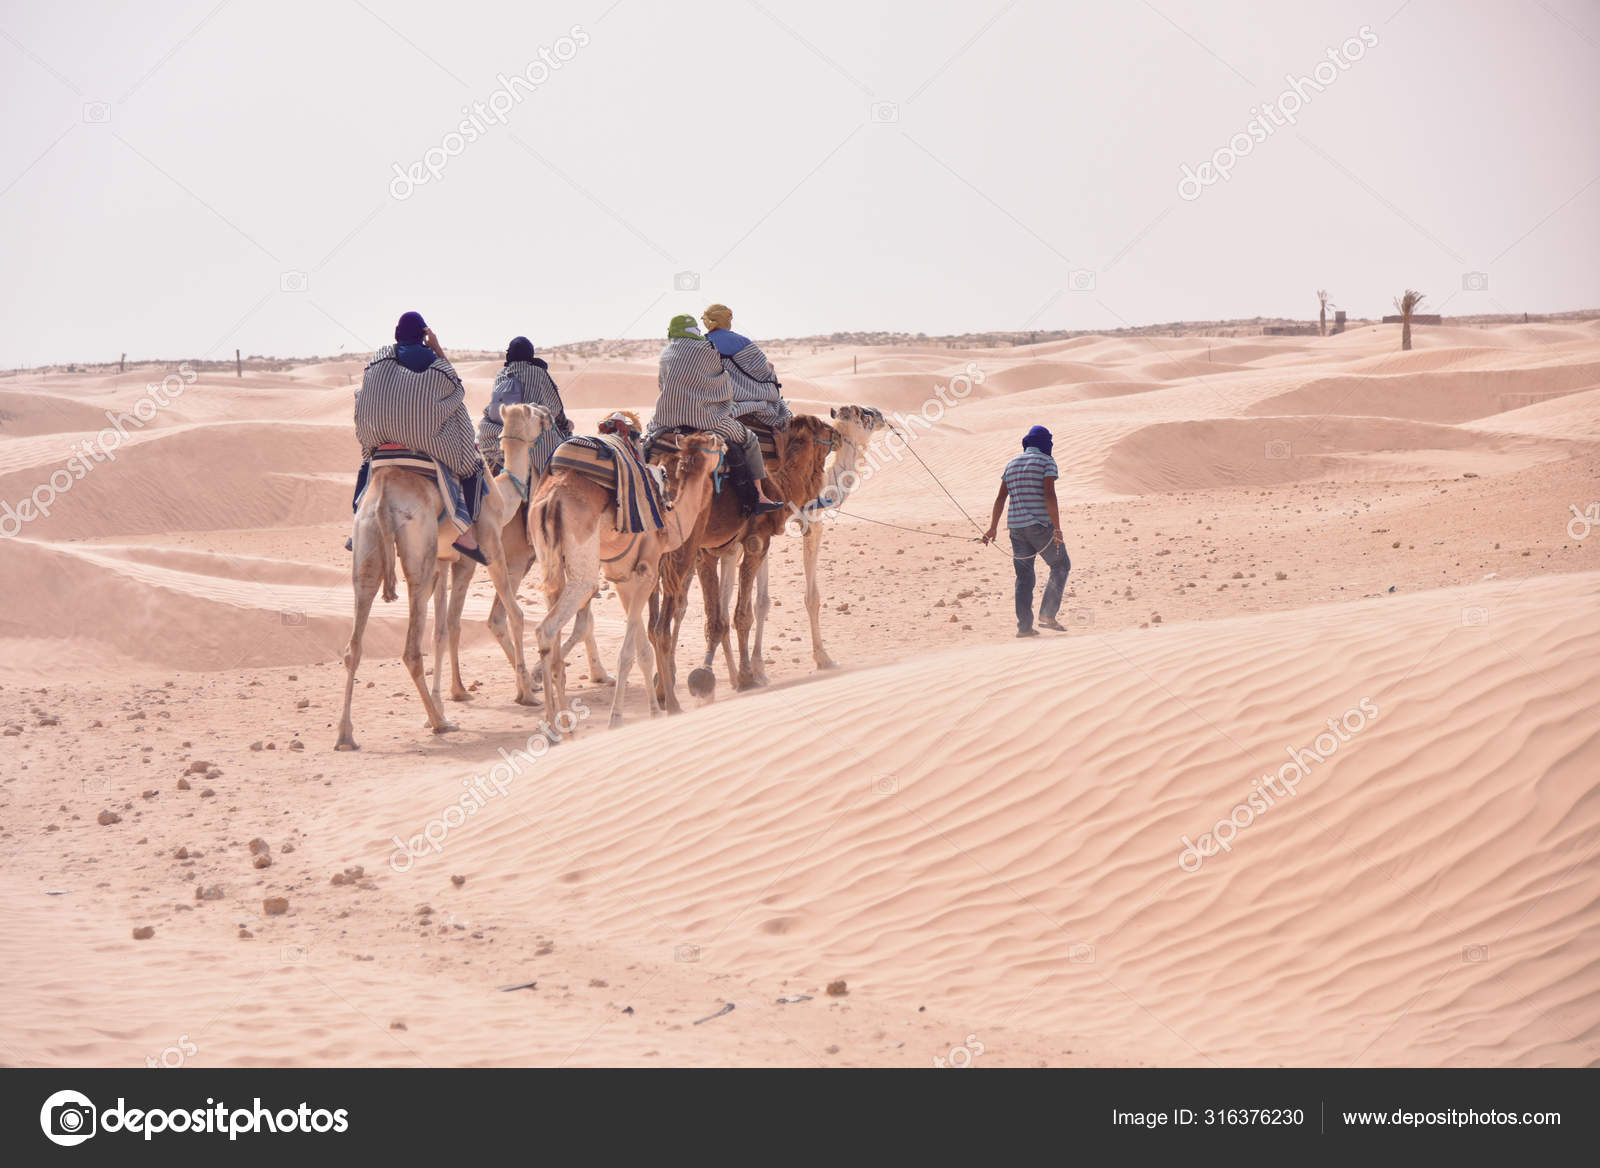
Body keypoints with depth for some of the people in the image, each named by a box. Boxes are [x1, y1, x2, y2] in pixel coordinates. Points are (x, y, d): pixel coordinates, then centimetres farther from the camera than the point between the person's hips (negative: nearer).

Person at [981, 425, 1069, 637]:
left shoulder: (1012, 464, 14)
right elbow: (1049, 495, -15)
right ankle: (1047, 614, 0)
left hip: (1016, 525, 6)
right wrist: (1057, 528, -16)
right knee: (1061, 565, 11)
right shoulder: (1046, 462, -4)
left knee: (1024, 576, 8)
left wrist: (993, 528, 15)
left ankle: (1024, 625, 4)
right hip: (1040, 524, -6)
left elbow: (1001, 497, 12)